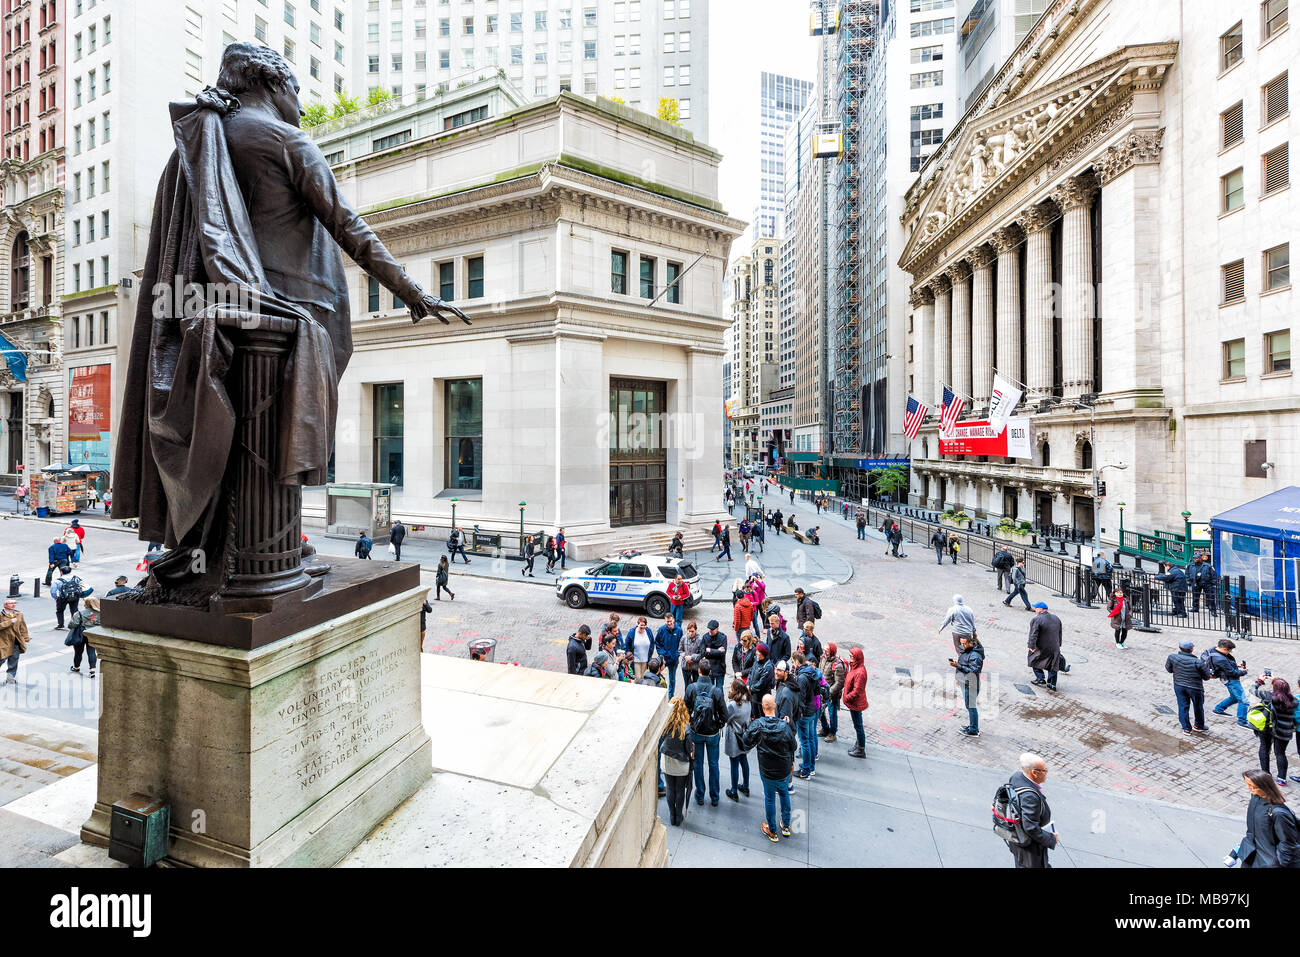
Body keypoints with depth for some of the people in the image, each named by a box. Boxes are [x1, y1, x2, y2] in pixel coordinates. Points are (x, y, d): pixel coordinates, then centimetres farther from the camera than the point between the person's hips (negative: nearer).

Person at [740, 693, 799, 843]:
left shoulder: (757, 725, -22)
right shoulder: (784, 726, -18)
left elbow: (746, 745, -15)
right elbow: (793, 746, -4)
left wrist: (747, 727, -3)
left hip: (767, 771, -2)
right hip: (784, 770, 2)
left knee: (769, 798, 17)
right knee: (784, 794, 25)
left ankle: (772, 831, 30)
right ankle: (786, 826, 39)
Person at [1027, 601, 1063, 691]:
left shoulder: (1036, 620, -17)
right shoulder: (1056, 618, 6)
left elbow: (1033, 635, -22)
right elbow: (1060, 634, 14)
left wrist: (1032, 646, -17)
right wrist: (1058, 645, 23)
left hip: (1041, 648, -6)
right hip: (1054, 648, 6)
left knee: (1034, 659, 16)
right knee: (1053, 665, 16)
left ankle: (1040, 678, 12)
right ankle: (1052, 683, 17)